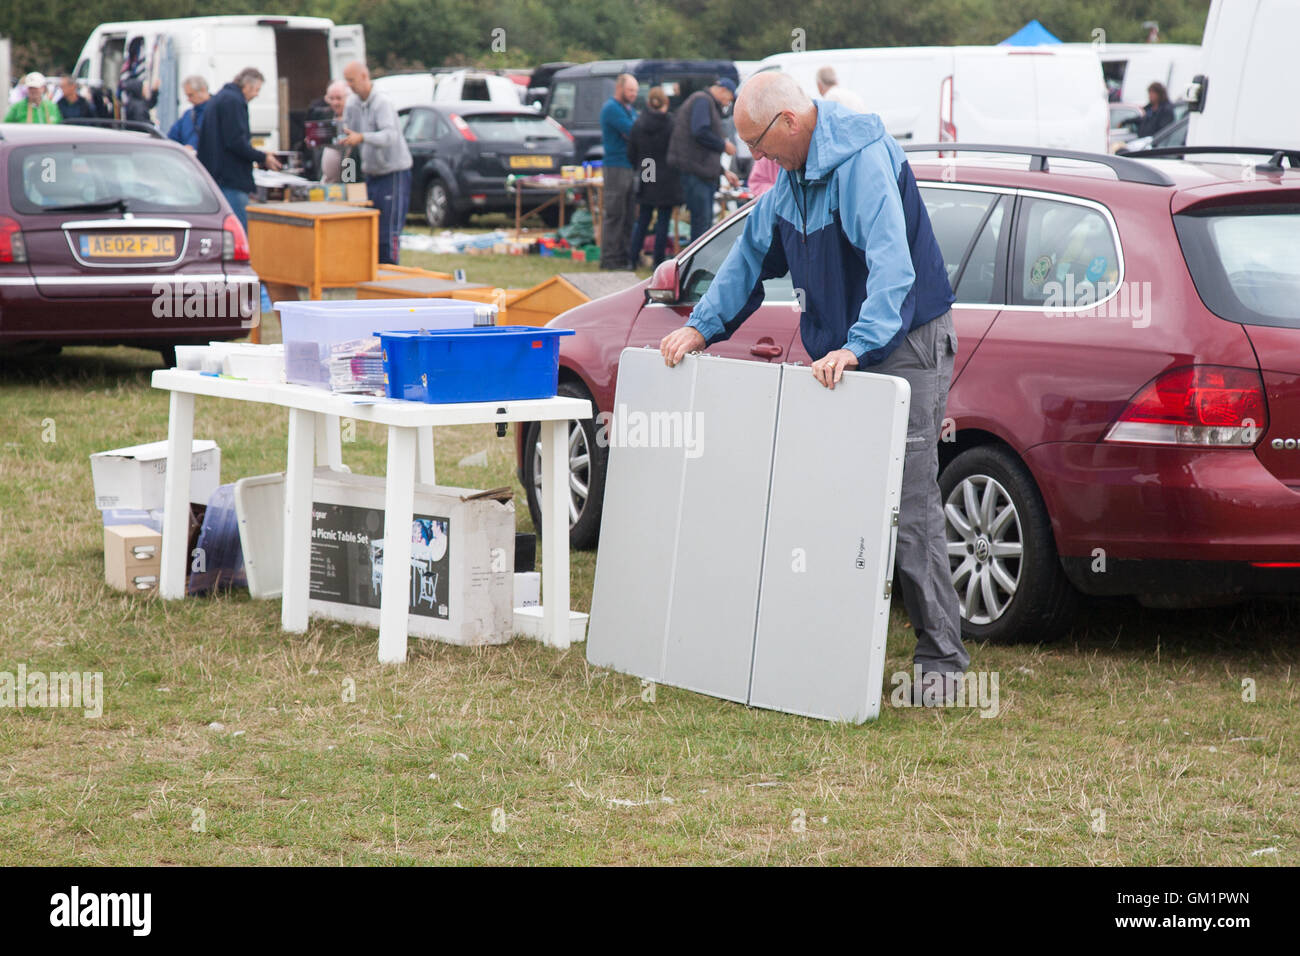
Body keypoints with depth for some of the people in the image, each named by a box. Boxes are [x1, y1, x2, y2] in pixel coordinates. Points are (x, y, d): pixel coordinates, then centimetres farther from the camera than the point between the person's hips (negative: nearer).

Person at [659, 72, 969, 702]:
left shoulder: (864, 164, -21)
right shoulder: (794, 176, 10)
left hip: (902, 348, -9)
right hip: (842, 354, 9)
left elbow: (893, 266, -32)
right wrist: (700, 327, 13)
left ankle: (941, 657, -6)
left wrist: (855, 348, -42)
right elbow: (752, 254, 21)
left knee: (908, 508, -11)